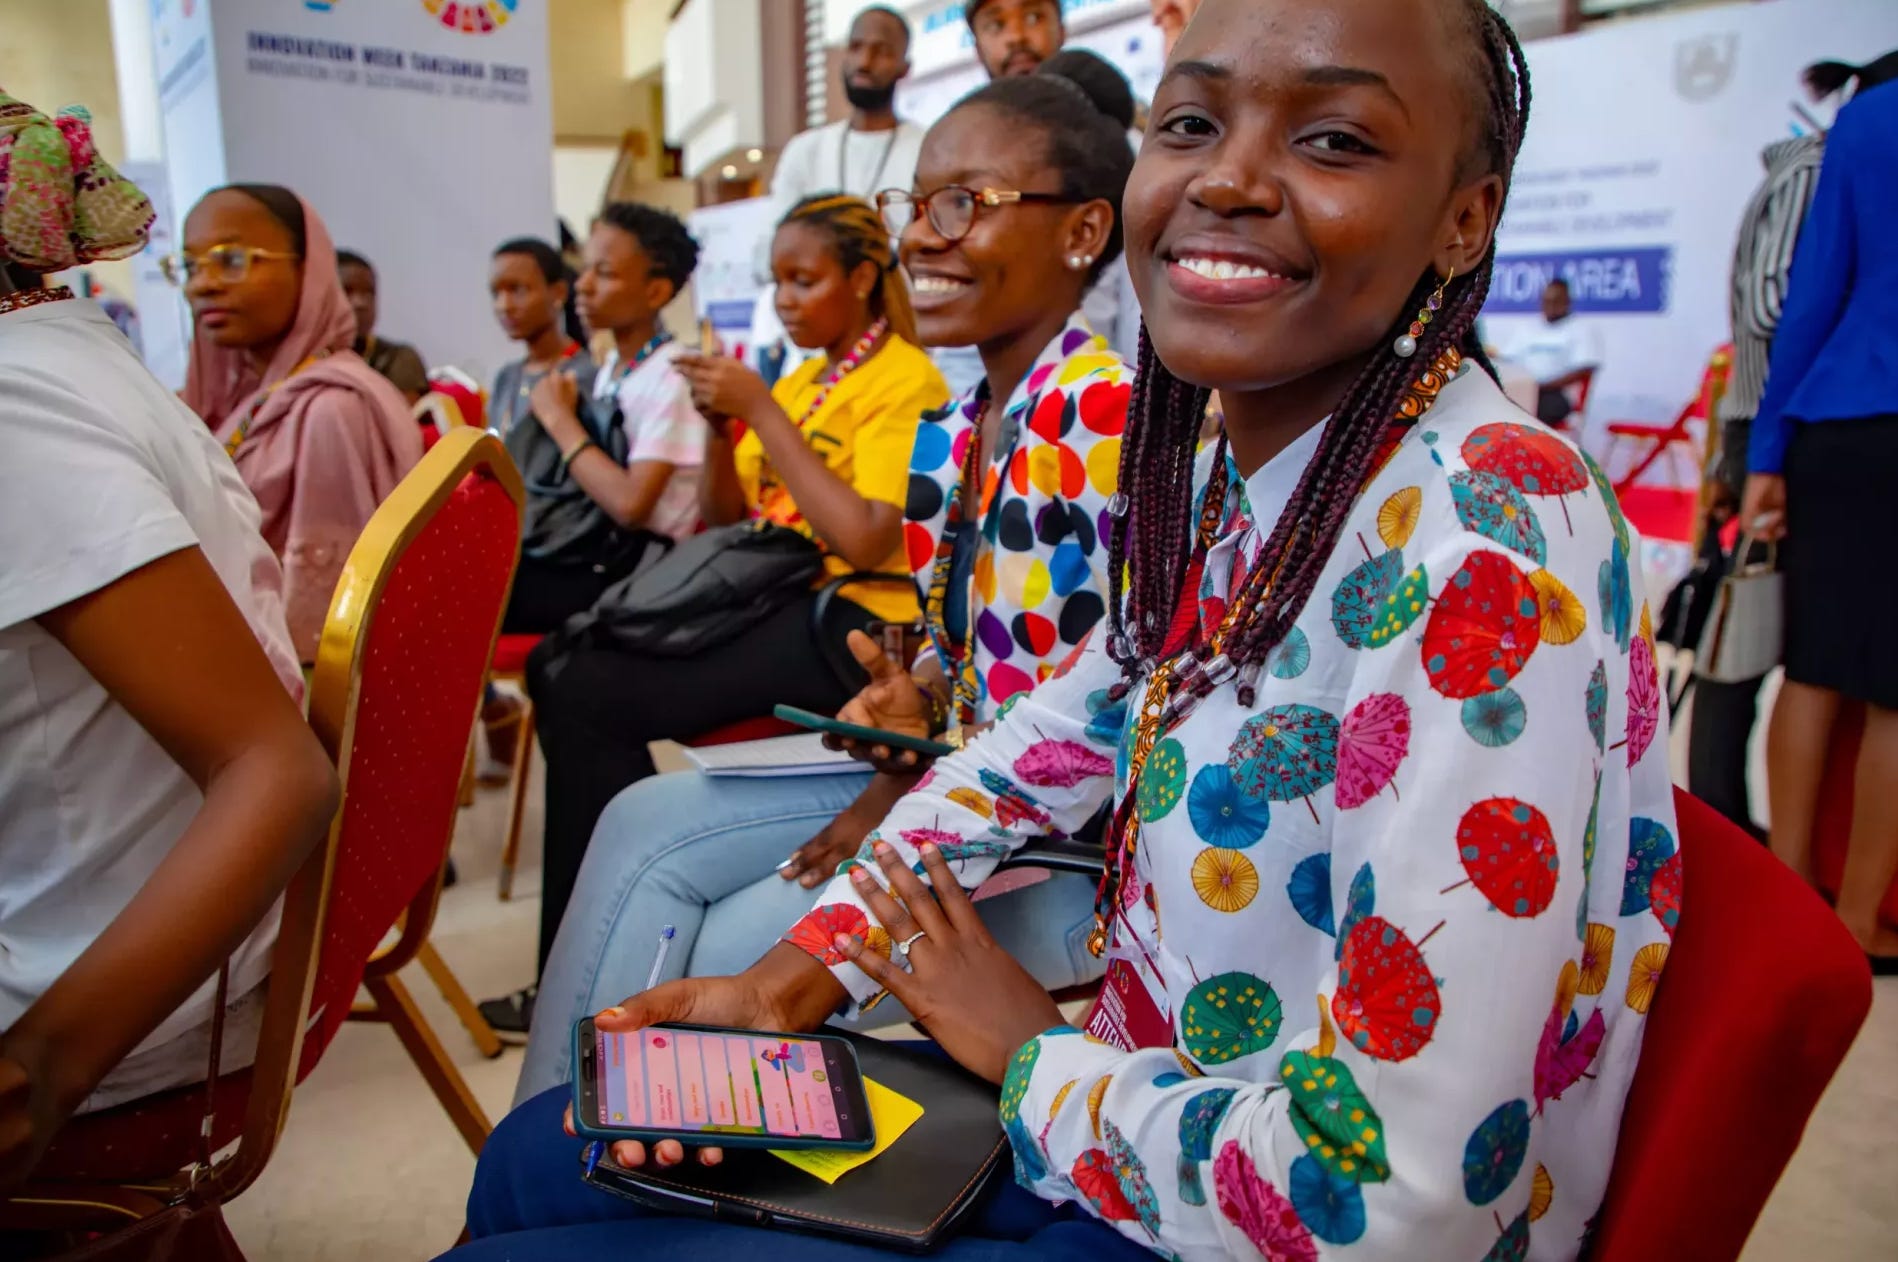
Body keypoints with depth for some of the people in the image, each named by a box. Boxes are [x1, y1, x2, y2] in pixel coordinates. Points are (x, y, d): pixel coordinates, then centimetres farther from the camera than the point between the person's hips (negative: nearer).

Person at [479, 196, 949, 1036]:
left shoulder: (906, 383, -6)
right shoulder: (800, 381, 18)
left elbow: (866, 540, -20)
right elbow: (721, 519, 19)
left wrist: (763, 412, -15)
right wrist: (721, 424, 1)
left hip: (847, 620, -8)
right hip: (766, 599, 9)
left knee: (592, 695, -20)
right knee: (557, 664, -6)